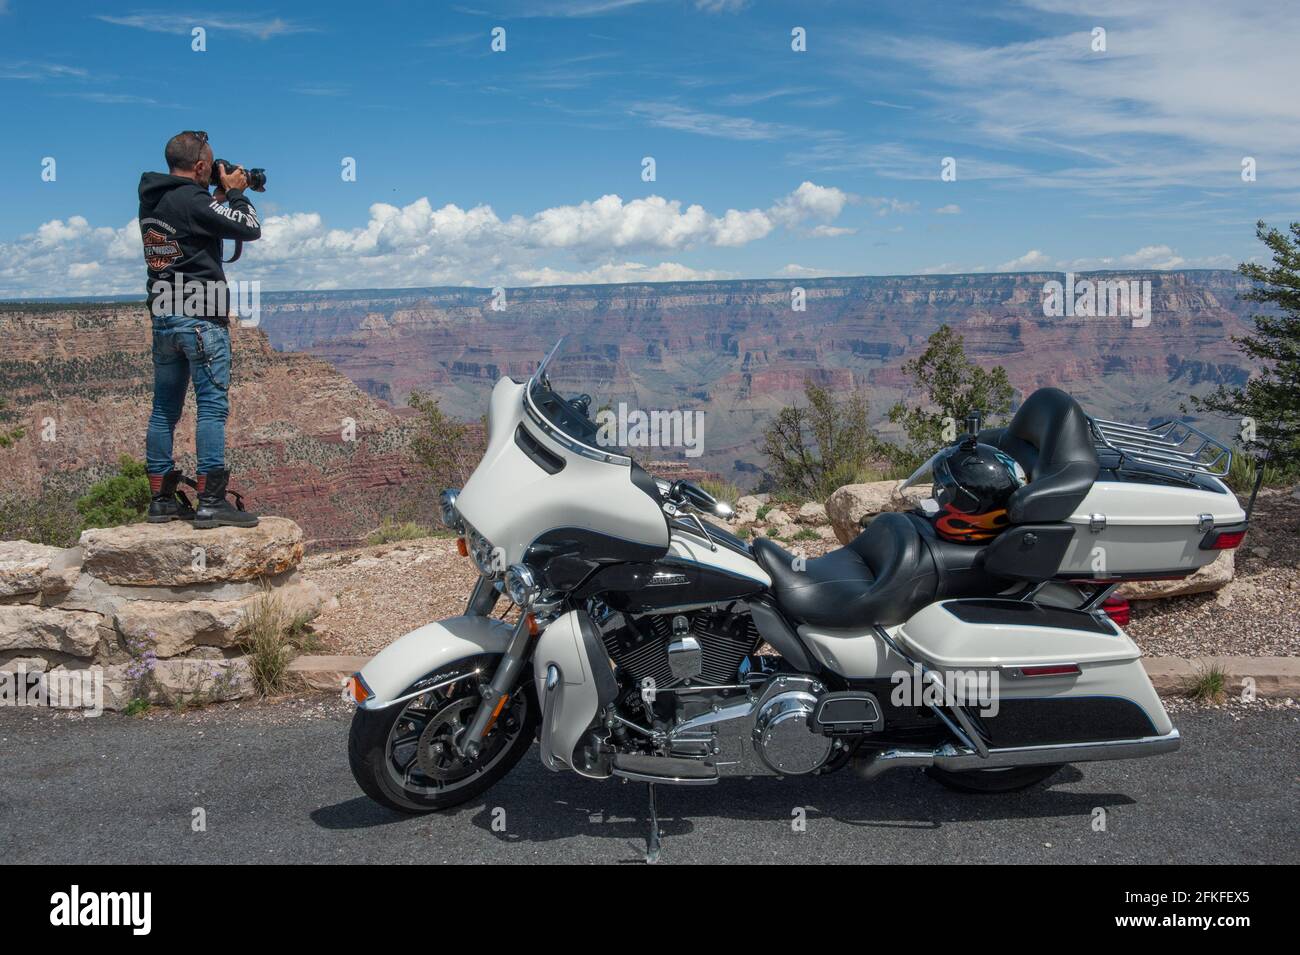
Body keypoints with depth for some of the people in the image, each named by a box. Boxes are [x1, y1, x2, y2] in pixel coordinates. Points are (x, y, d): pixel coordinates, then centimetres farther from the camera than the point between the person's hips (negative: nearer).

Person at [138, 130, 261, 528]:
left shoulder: (150, 200, 12)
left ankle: (161, 499, 14)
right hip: (200, 317, -8)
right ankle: (210, 502, -8)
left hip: (163, 316, 8)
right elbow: (250, 229, -9)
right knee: (212, 406, -6)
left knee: (165, 408, 10)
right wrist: (235, 192, 5)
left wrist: (221, 195, 17)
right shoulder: (193, 200, -13)